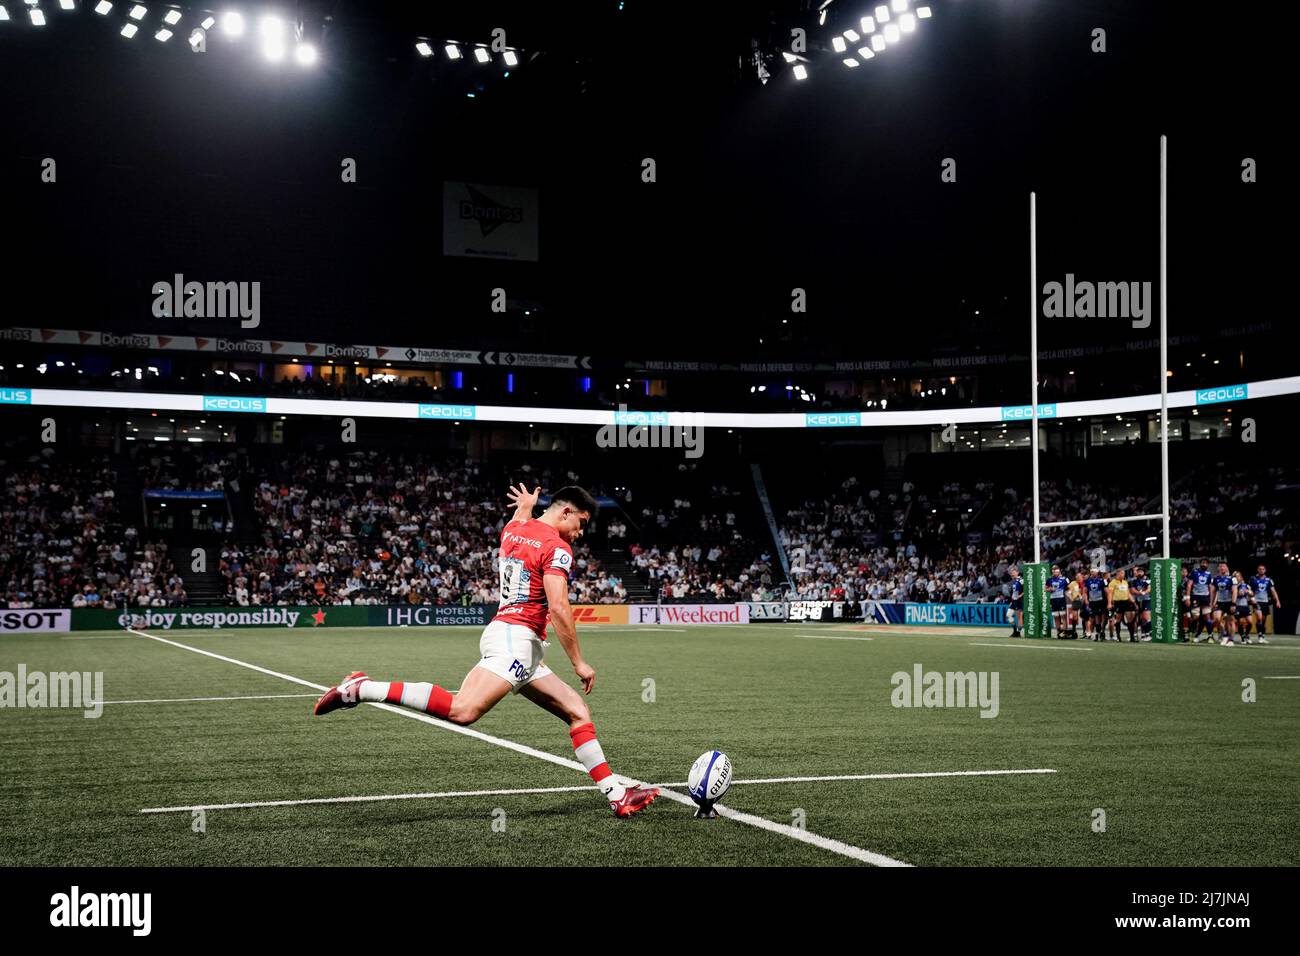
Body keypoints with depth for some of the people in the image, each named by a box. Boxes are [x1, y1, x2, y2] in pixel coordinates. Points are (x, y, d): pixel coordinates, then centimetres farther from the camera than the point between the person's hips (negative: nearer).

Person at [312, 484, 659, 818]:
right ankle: (361, 689, -22)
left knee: (577, 710, 9)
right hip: (516, 638, -11)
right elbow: (558, 608, -16)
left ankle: (617, 793, 7)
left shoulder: (514, 530, 18)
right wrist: (578, 663, -11)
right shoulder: (557, 548, -8)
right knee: (462, 711, -26)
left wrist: (524, 508, 62)